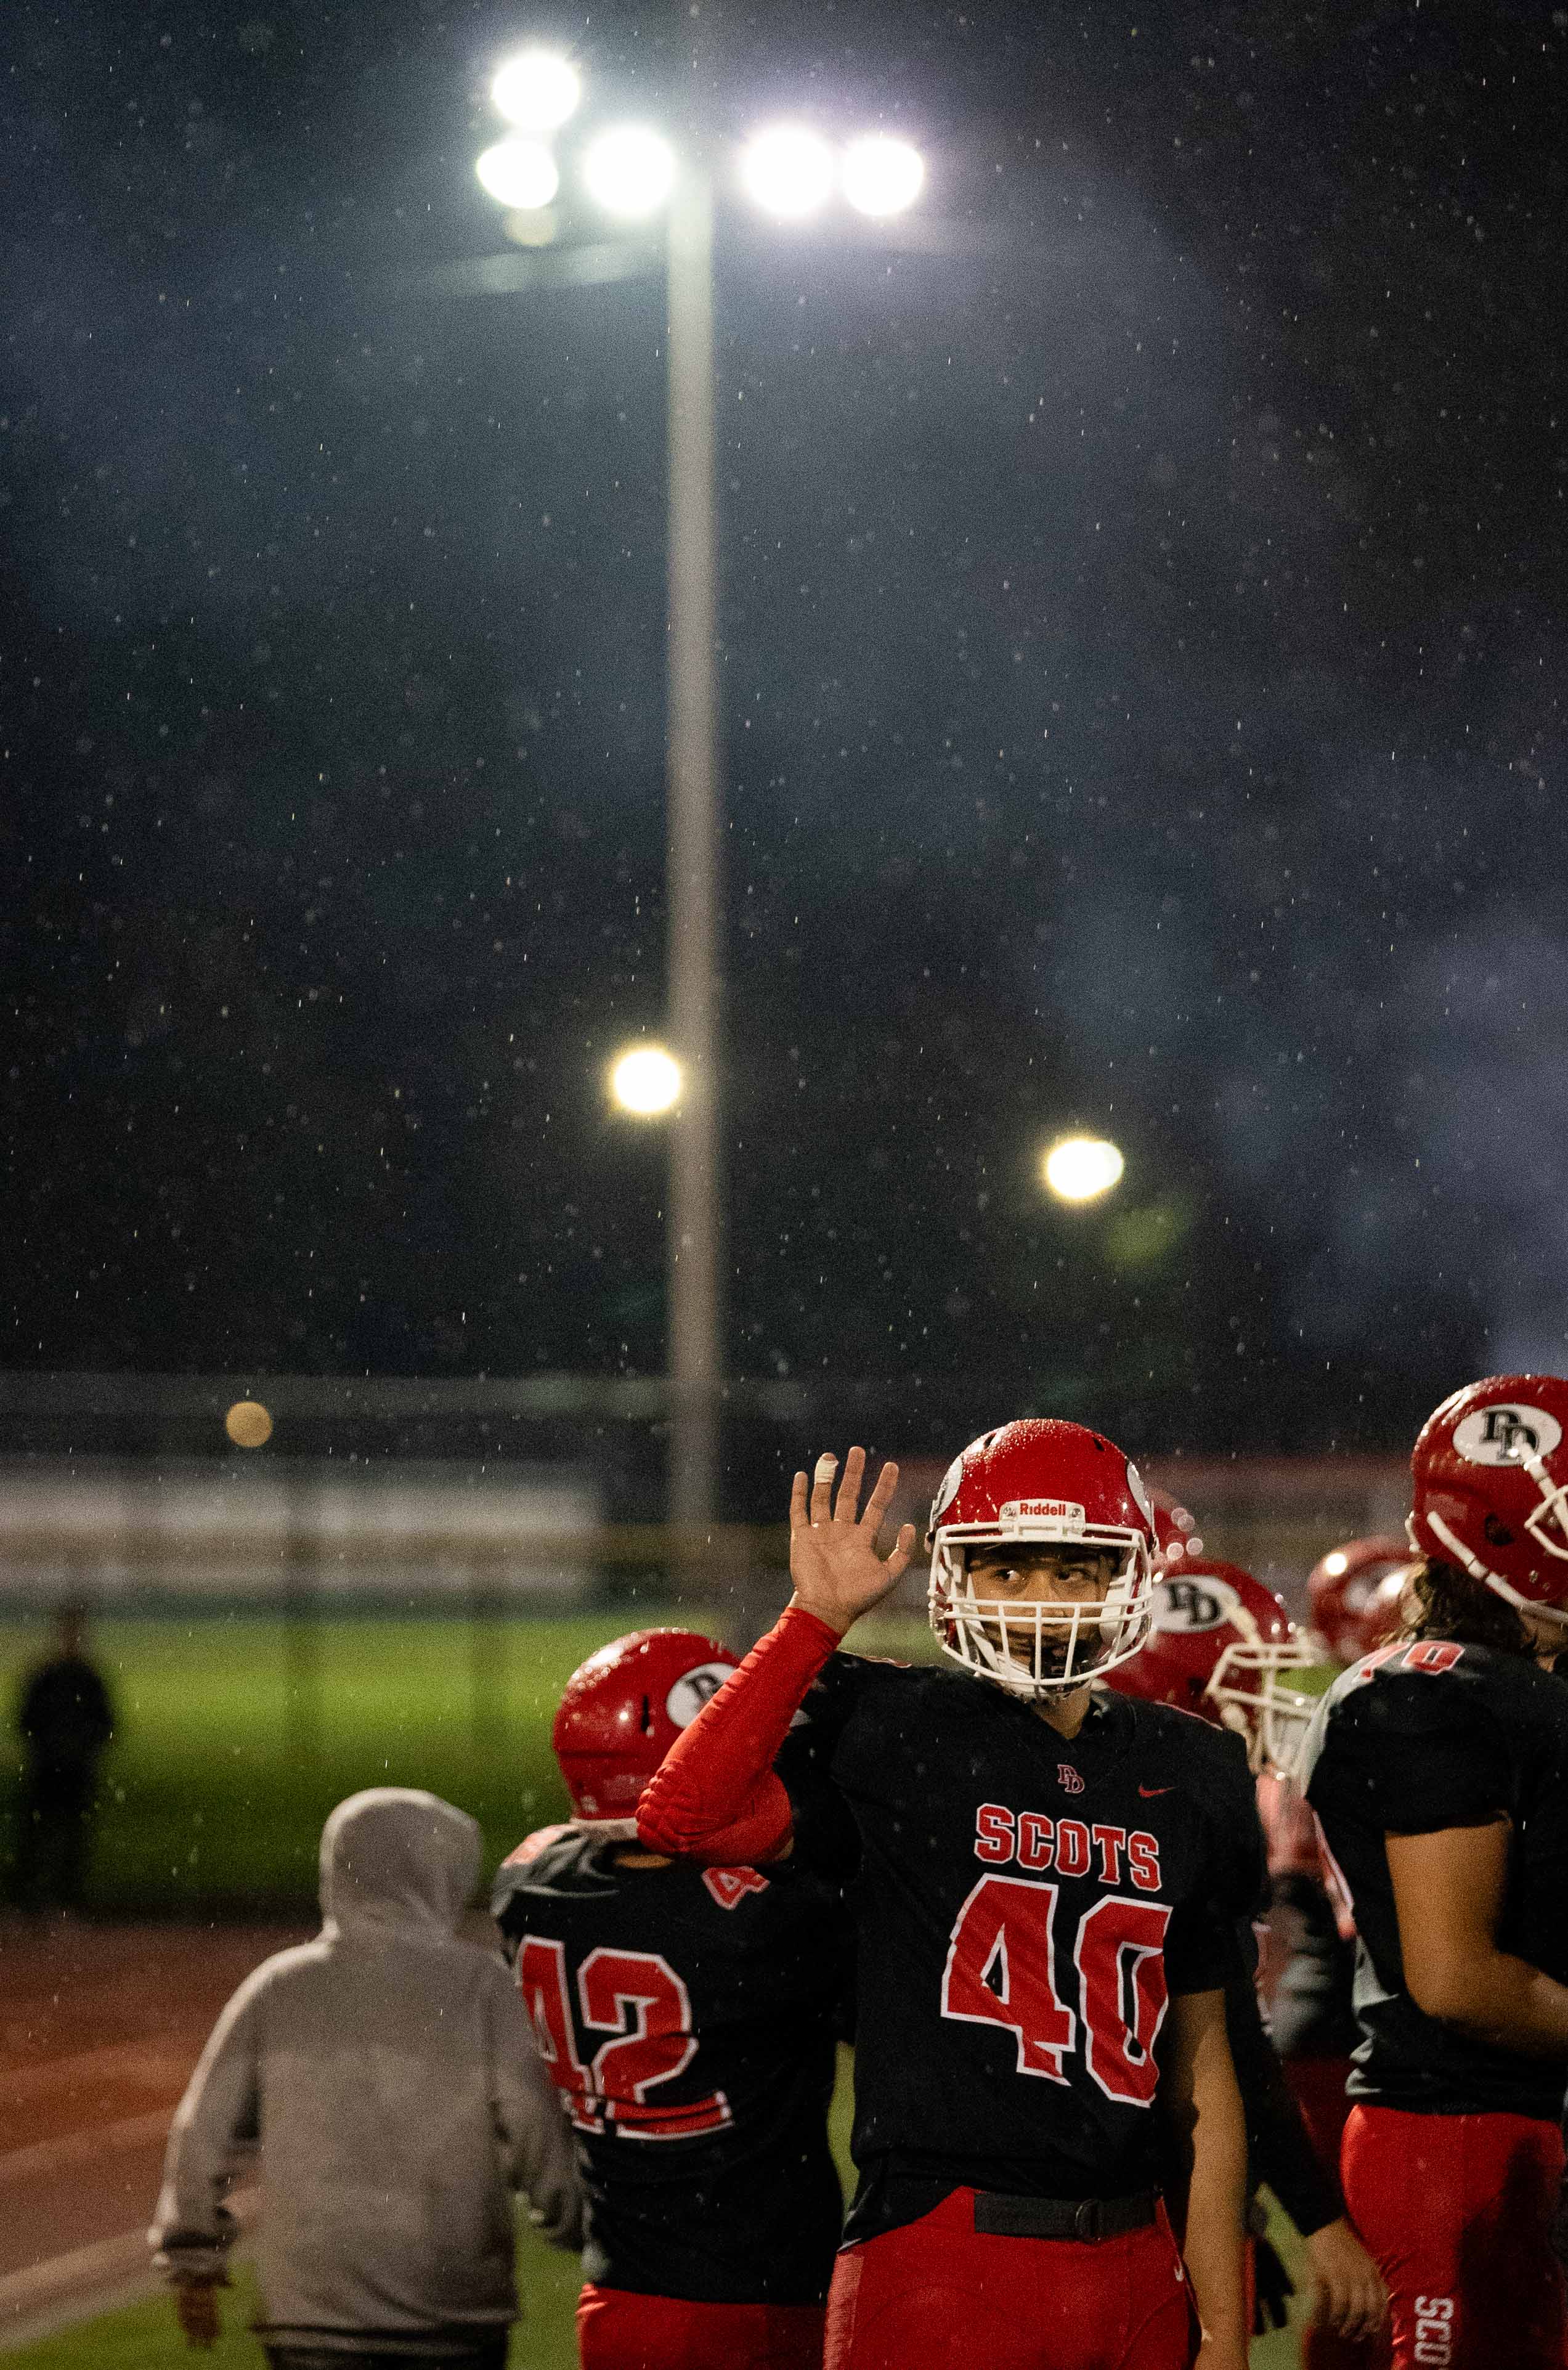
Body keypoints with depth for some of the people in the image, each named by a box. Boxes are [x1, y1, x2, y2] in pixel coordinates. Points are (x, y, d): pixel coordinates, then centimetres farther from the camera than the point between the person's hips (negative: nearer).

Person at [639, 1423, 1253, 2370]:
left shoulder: (1184, 1778, 12)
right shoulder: (898, 1734, 0)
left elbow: (1202, 2081, 14)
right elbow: (685, 1818, -17)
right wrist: (817, 1616, -12)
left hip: (1136, 2272, 4)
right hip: (944, 2258, -4)